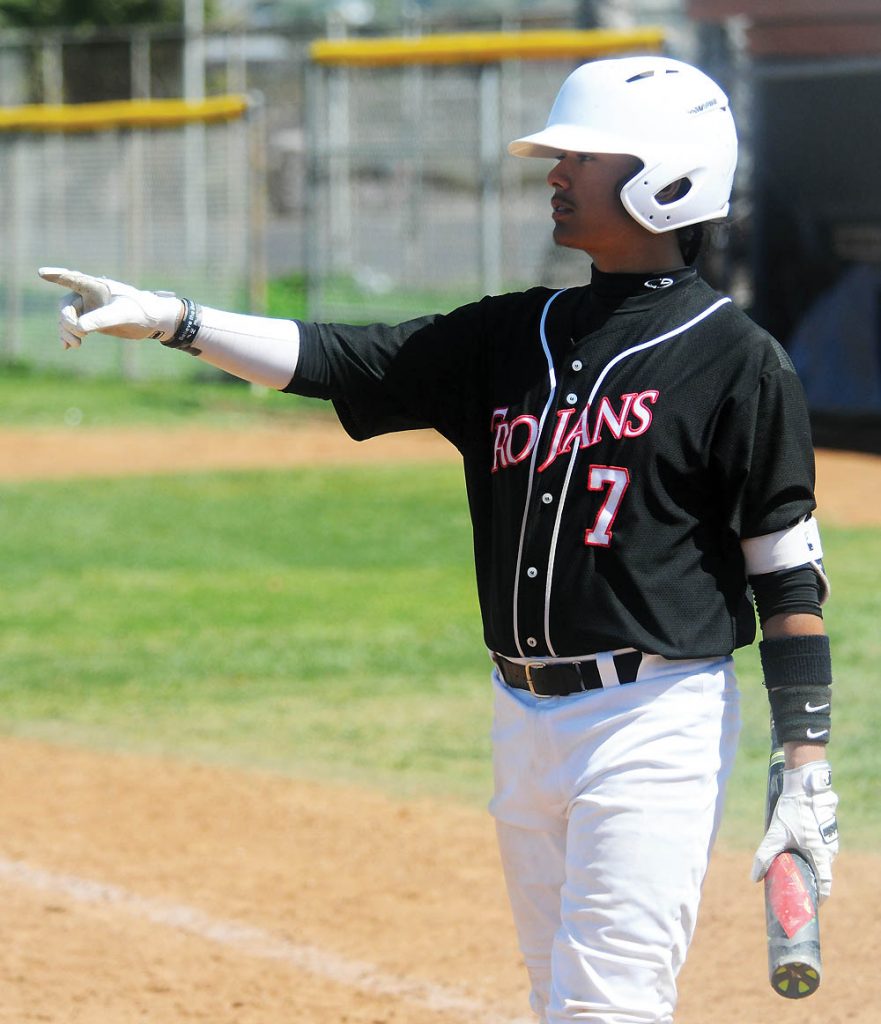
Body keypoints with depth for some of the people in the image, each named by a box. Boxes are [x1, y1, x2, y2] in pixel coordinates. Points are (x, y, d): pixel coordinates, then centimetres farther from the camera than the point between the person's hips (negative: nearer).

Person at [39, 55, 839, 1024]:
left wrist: (807, 765, -13)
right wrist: (169, 318, -3)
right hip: (525, 720, 8)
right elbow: (336, 360, 8)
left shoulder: (736, 361, -7)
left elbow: (789, 576, -9)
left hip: (657, 718, -7)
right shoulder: (516, 336, 12)